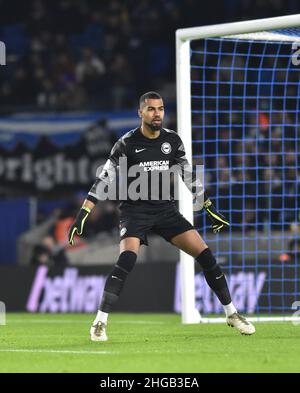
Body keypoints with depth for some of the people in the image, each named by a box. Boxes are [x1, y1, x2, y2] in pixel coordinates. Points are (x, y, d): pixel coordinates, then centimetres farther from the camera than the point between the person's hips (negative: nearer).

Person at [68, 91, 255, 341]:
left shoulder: (172, 140, 2)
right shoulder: (127, 144, -10)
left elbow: (188, 176, 14)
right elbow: (104, 179, -10)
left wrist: (210, 209, 15)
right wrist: (83, 215, -17)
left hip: (165, 208, 4)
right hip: (135, 210, -4)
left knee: (205, 255, -5)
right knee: (127, 258, -29)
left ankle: (232, 314, 12)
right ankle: (100, 323, -23)